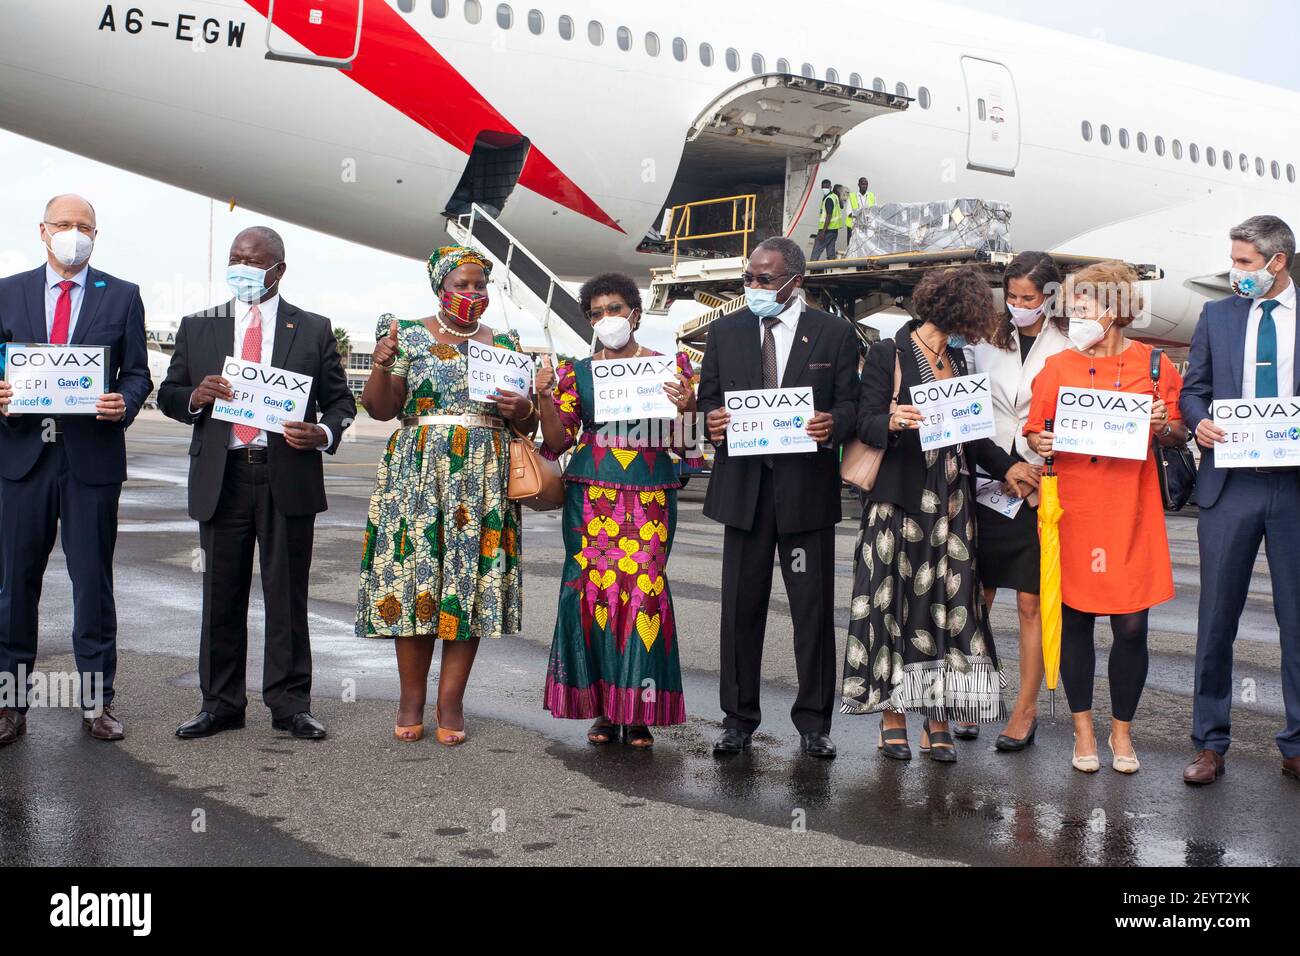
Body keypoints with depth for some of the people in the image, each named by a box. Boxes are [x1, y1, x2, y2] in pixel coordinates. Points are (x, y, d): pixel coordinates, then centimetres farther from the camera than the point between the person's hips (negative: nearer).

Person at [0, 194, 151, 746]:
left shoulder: (122, 297, 7)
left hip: (92, 456, -1)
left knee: (93, 583, 4)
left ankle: (96, 702, 13)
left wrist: (124, 404, -15)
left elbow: (136, 373, 5)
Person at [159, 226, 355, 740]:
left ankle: (290, 703, 11)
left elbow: (341, 400, 10)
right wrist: (195, 397, -8)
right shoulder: (198, 327, 13)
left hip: (289, 476, -2)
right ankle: (220, 702, 16)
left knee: (287, 594, 2)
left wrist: (323, 434, -11)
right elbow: (167, 394, 15)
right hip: (221, 478, 2)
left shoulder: (314, 330, 8)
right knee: (221, 595, 7)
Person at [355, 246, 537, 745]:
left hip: (483, 479, 2)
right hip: (417, 474, -1)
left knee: (469, 582, -2)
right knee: (414, 576, -4)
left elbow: (526, 423, 14)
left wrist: (522, 410, -8)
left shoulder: (505, 344, 13)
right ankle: (411, 700, 5)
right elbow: (381, 409, 1)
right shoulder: (409, 335, 6)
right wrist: (382, 365, -15)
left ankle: (450, 702, 4)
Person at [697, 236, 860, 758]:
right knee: (741, 604, 6)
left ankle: (814, 720, 14)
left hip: (807, 485, -2)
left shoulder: (835, 333, 2)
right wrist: (712, 421, -11)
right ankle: (738, 717, 17)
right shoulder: (726, 331, 10)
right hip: (743, 483, 2)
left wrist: (834, 424, -20)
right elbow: (708, 398, 12)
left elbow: (851, 403, 2)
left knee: (813, 606, 3)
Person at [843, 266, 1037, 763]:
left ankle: (938, 721, 6)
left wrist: (1007, 466, 6)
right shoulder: (888, 354, -1)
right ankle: (892, 716, 7)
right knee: (894, 601, -2)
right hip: (900, 499, -5)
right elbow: (866, 423, -7)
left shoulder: (957, 359, 17)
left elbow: (969, 430, 19)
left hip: (952, 503, 5)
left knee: (950, 603, 1)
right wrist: (892, 423, -28)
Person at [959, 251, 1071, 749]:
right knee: (977, 597, 5)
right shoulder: (986, 341, 9)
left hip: (1039, 485, -3)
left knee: (1031, 603, 3)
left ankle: (1025, 710, 11)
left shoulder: (1068, 347, 0)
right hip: (986, 481, 3)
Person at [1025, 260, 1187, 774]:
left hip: (1131, 510, 0)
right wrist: (1041, 444, -12)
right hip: (1073, 509, 1)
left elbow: (1179, 437, 10)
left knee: (1131, 625, 1)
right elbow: (1033, 433, 9)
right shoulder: (1056, 367, 6)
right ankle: (1083, 730, 19)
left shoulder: (1154, 365, 4)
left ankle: (1122, 730, 18)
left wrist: (1163, 426, -10)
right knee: (1075, 618, 5)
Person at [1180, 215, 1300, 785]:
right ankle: (1210, 744, 13)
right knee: (1216, 617, 4)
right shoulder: (1217, 316, 11)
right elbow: (1193, 390, 14)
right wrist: (1199, 421, -7)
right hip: (1230, 481, 1)